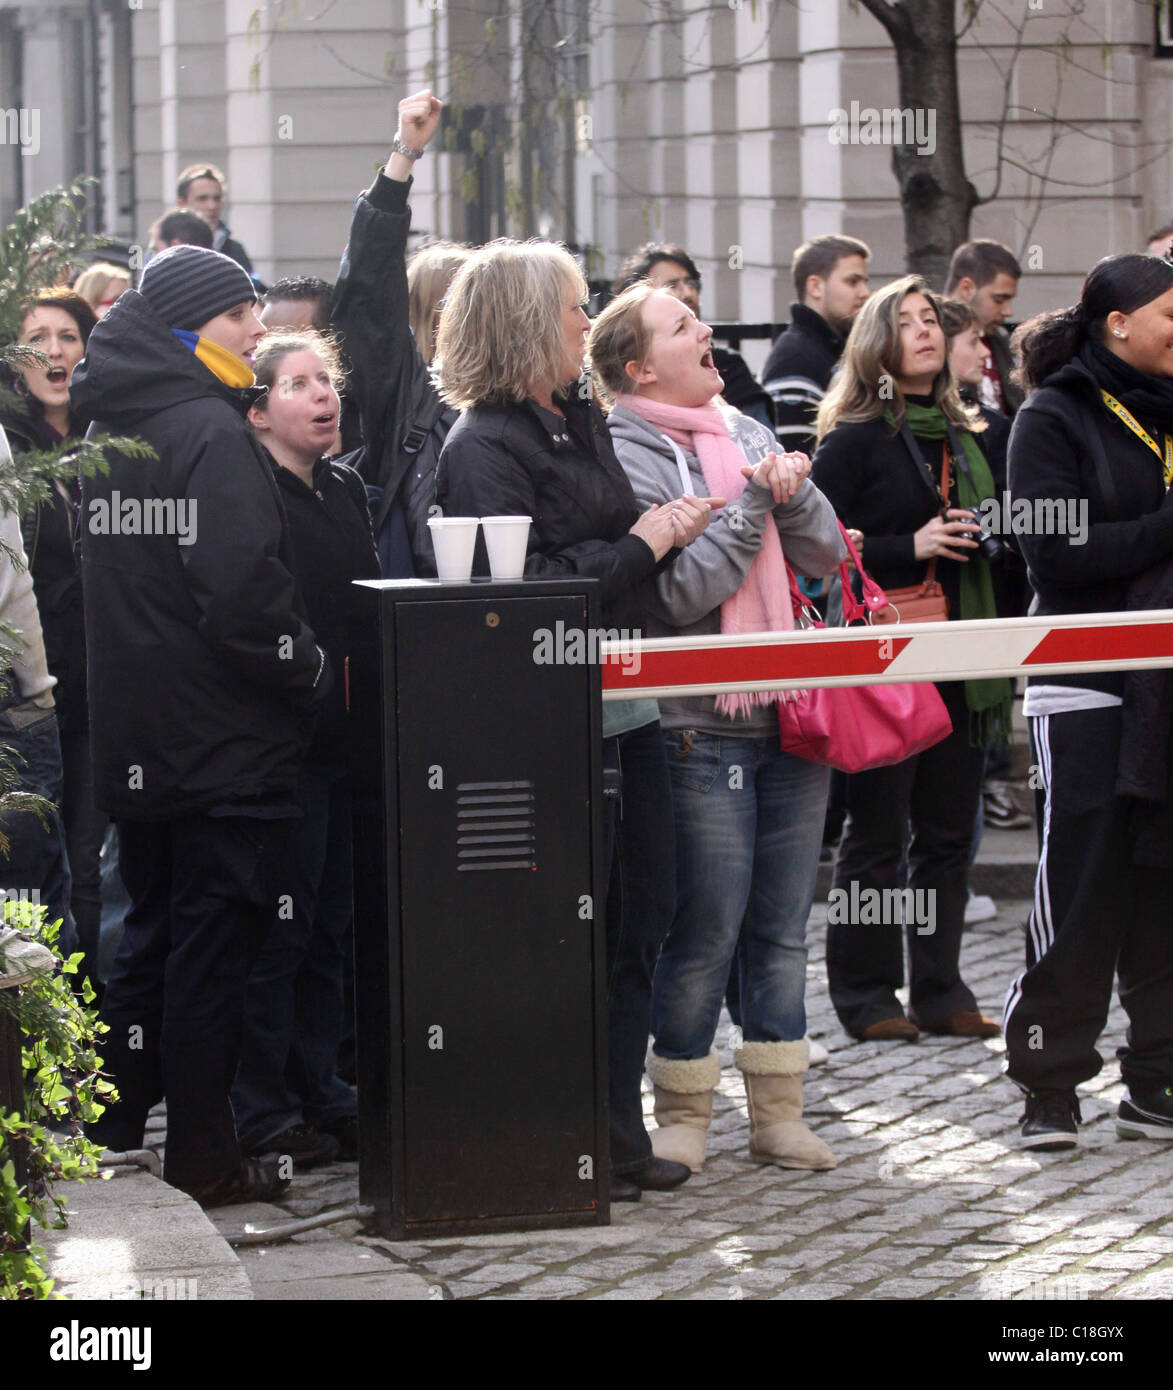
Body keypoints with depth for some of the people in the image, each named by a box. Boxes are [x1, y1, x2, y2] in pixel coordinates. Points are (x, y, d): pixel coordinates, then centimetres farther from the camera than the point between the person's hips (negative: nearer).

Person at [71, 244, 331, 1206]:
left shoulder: (109, 428, 11)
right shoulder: (210, 431, -16)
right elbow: (244, 593, -24)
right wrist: (314, 676, -10)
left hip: (134, 738, 8)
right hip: (226, 739, -8)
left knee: (152, 934, 17)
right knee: (214, 940, -1)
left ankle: (114, 1137, 21)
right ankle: (202, 1158, 3)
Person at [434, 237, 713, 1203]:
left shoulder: (581, 419, 15)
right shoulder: (483, 446, -12)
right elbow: (523, 588, -21)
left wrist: (666, 535, 7)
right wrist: (641, 547, -13)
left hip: (626, 710, 9)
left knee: (641, 918, 10)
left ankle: (617, 1132, 18)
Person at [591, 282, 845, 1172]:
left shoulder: (746, 433, 14)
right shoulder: (626, 456, -8)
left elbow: (826, 554, 10)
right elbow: (682, 590, -17)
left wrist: (792, 492, -8)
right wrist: (752, 502, -15)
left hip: (790, 717, 6)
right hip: (699, 726, -6)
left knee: (783, 927, 10)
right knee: (705, 931, -2)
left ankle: (779, 1115, 17)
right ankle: (682, 1115, 11)